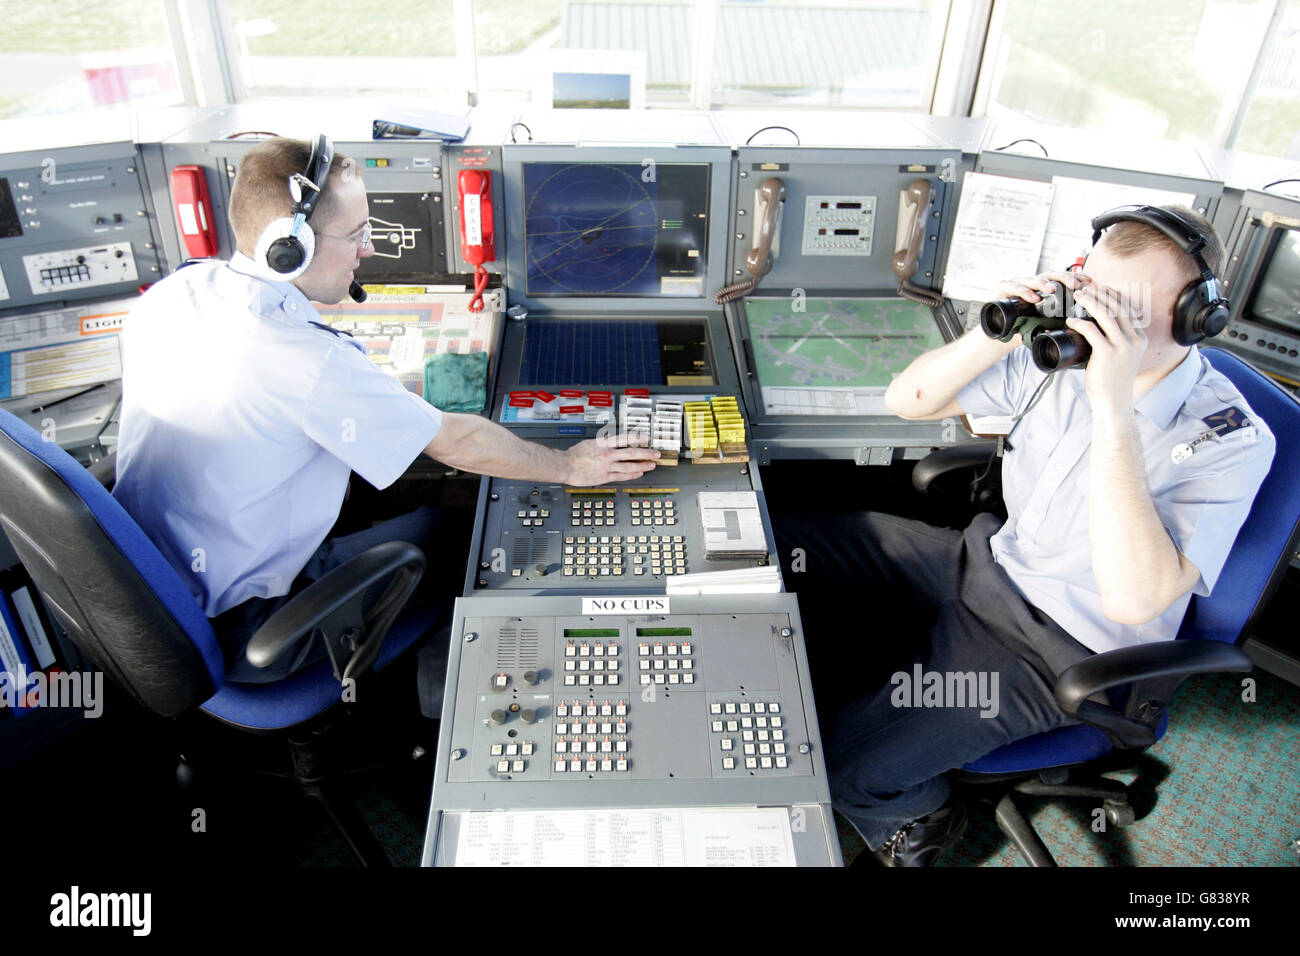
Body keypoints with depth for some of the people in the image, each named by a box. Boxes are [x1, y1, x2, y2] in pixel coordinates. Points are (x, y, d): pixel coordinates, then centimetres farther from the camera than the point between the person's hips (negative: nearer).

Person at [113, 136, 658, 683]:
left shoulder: (171, 293, -4)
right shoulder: (306, 361, -29)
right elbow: (456, 444, -19)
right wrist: (569, 466, -5)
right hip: (229, 635, -8)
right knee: (439, 528, 2)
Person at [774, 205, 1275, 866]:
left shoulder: (1231, 442, -22)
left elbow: (1133, 599, -37)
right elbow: (905, 400, -2)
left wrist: (1114, 409, -39)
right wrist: (994, 336, -22)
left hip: (1060, 650, -6)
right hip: (989, 558, 6)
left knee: (845, 767, -19)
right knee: (786, 545, 2)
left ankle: (919, 819, 19)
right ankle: (862, 691, 25)